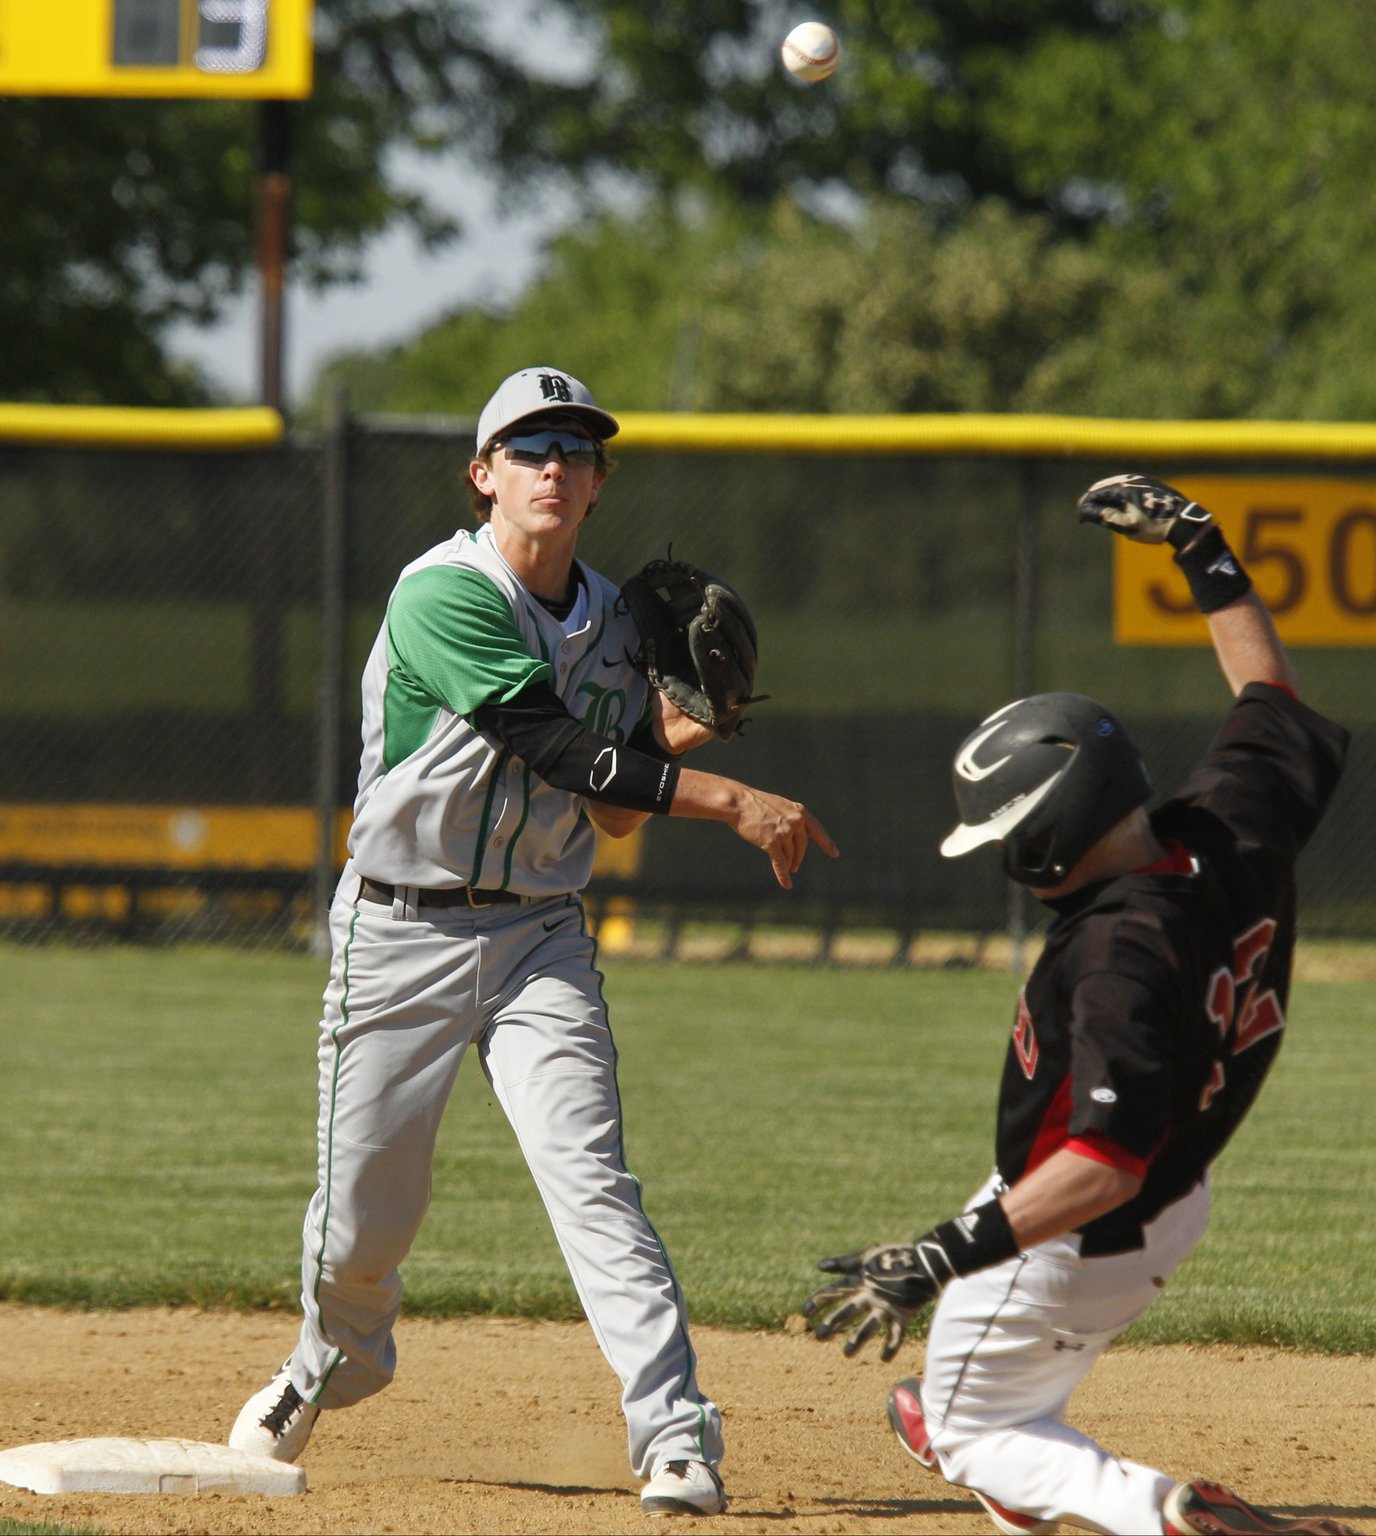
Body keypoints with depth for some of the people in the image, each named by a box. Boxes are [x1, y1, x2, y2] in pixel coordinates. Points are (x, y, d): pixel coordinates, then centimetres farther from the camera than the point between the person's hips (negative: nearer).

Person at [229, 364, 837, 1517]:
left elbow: (612, 812, 11)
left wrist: (669, 738, -9)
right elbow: (559, 753, -26)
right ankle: (333, 1365, 36)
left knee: (591, 1179, -14)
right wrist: (731, 803, -31)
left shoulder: (610, 622, 7)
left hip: (541, 935, 4)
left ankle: (676, 1439, -20)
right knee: (366, 1209, 3)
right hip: (402, 933, -4)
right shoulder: (444, 597, -16)